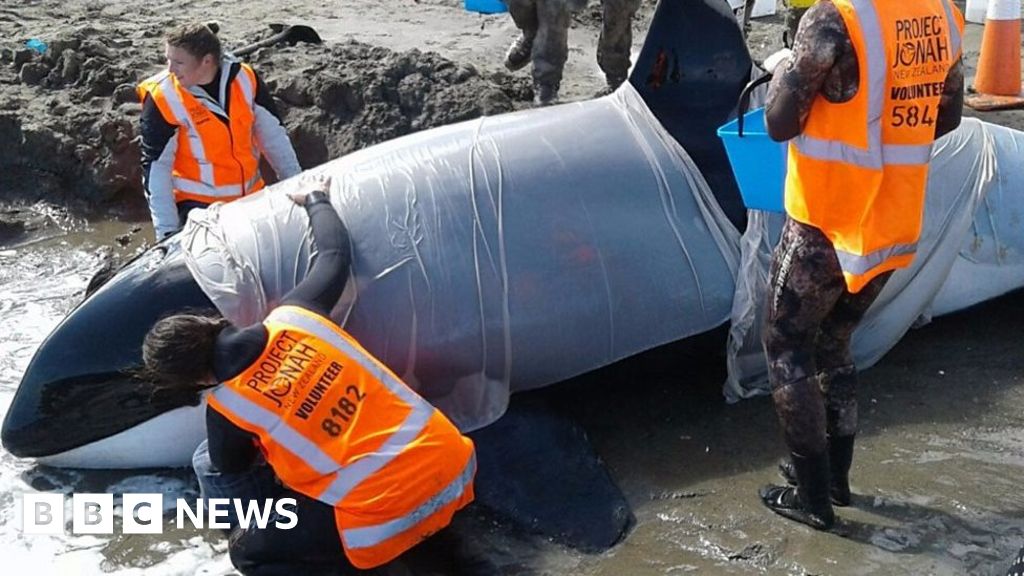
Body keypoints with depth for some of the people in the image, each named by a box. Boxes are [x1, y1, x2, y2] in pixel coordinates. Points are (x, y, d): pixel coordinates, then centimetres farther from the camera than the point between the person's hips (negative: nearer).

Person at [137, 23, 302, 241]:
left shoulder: (244, 79, -8)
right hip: (198, 205, -4)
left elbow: (273, 135, 3)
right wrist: (167, 231, -18)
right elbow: (156, 166, -14)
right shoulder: (163, 98, -16)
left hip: (251, 197, 4)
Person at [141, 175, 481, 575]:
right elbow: (336, 254, 19)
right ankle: (427, 526, 21)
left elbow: (235, 474, 14)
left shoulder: (224, 409, -6)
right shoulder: (294, 316, 1)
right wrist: (316, 200, 37)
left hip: (385, 520, -5)